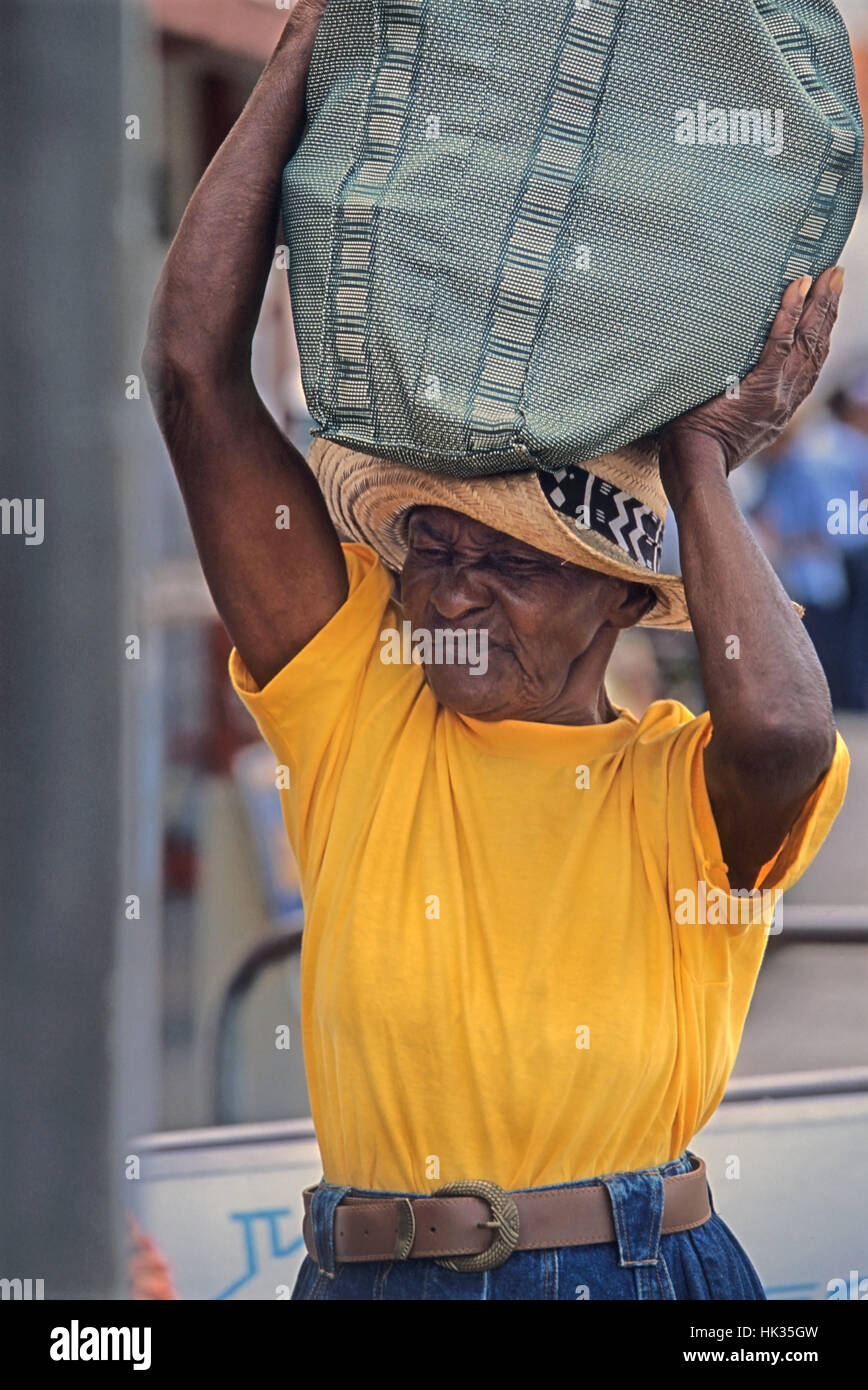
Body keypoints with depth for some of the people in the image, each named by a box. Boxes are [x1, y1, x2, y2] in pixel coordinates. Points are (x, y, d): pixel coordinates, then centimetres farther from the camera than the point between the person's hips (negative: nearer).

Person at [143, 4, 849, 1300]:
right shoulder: (359, 709, 6)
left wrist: (702, 465, -8)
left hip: (638, 1270, -3)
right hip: (365, 1273, 3)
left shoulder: (679, 787, 1)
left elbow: (781, 727, -25)